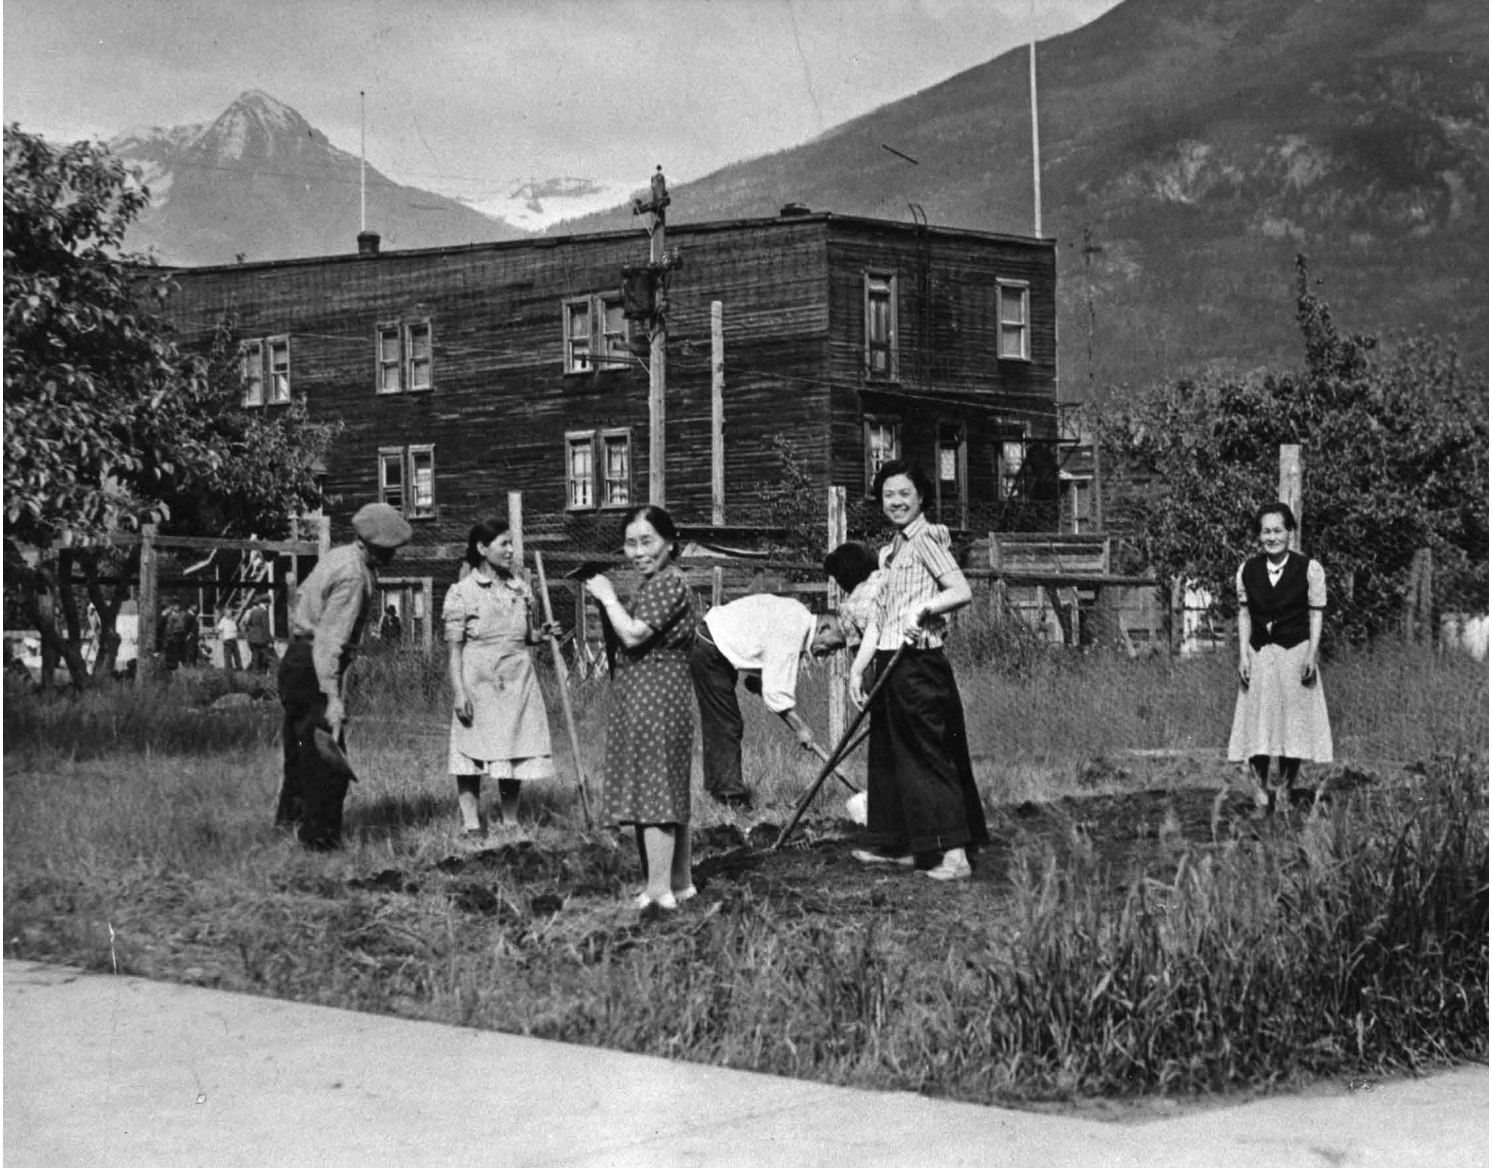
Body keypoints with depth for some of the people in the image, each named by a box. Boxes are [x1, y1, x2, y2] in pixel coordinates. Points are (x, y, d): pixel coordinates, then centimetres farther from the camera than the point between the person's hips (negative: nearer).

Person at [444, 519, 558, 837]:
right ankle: (472, 825, 3)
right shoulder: (462, 592, -4)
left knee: (516, 753, 6)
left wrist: (541, 634, -3)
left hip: (517, 680, 4)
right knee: (472, 752, -3)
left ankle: (511, 822, 16)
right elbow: (455, 648, -5)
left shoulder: (520, 589, 10)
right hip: (478, 682, -4)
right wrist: (459, 692, -12)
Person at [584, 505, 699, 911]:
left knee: (651, 790, -10)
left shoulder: (667, 583, -13)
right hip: (657, 697, 11)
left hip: (654, 699, -11)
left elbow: (633, 635, -22)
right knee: (667, 792, 14)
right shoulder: (658, 584, 19)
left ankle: (659, 891, -10)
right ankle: (680, 882, 21)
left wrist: (608, 597, -12)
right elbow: (625, 642, 20)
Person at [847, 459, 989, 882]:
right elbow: (878, 617, 16)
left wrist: (923, 607, -30)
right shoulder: (893, 550, 18)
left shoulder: (926, 538, -7)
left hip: (919, 661, -9)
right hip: (891, 663, 9)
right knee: (888, 753, 15)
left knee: (928, 755, -9)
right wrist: (858, 667, 10)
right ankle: (896, 845, 25)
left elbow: (961, 590, -17)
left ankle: (953, 853, -9)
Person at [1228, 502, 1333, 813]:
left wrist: (1311, 654, -9)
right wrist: (1243, 655, 1)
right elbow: (1244, 613, 8)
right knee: (1258, 721, -2)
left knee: (1294, 722, 0)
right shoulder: (1247, 570, 3)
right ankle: (1261, 786, 4)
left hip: (1296, 653, -2)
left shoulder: (1309, 569, -4)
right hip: (1259, 654, 2)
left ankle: (1287, 787, 9)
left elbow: (1316, 613, -1)